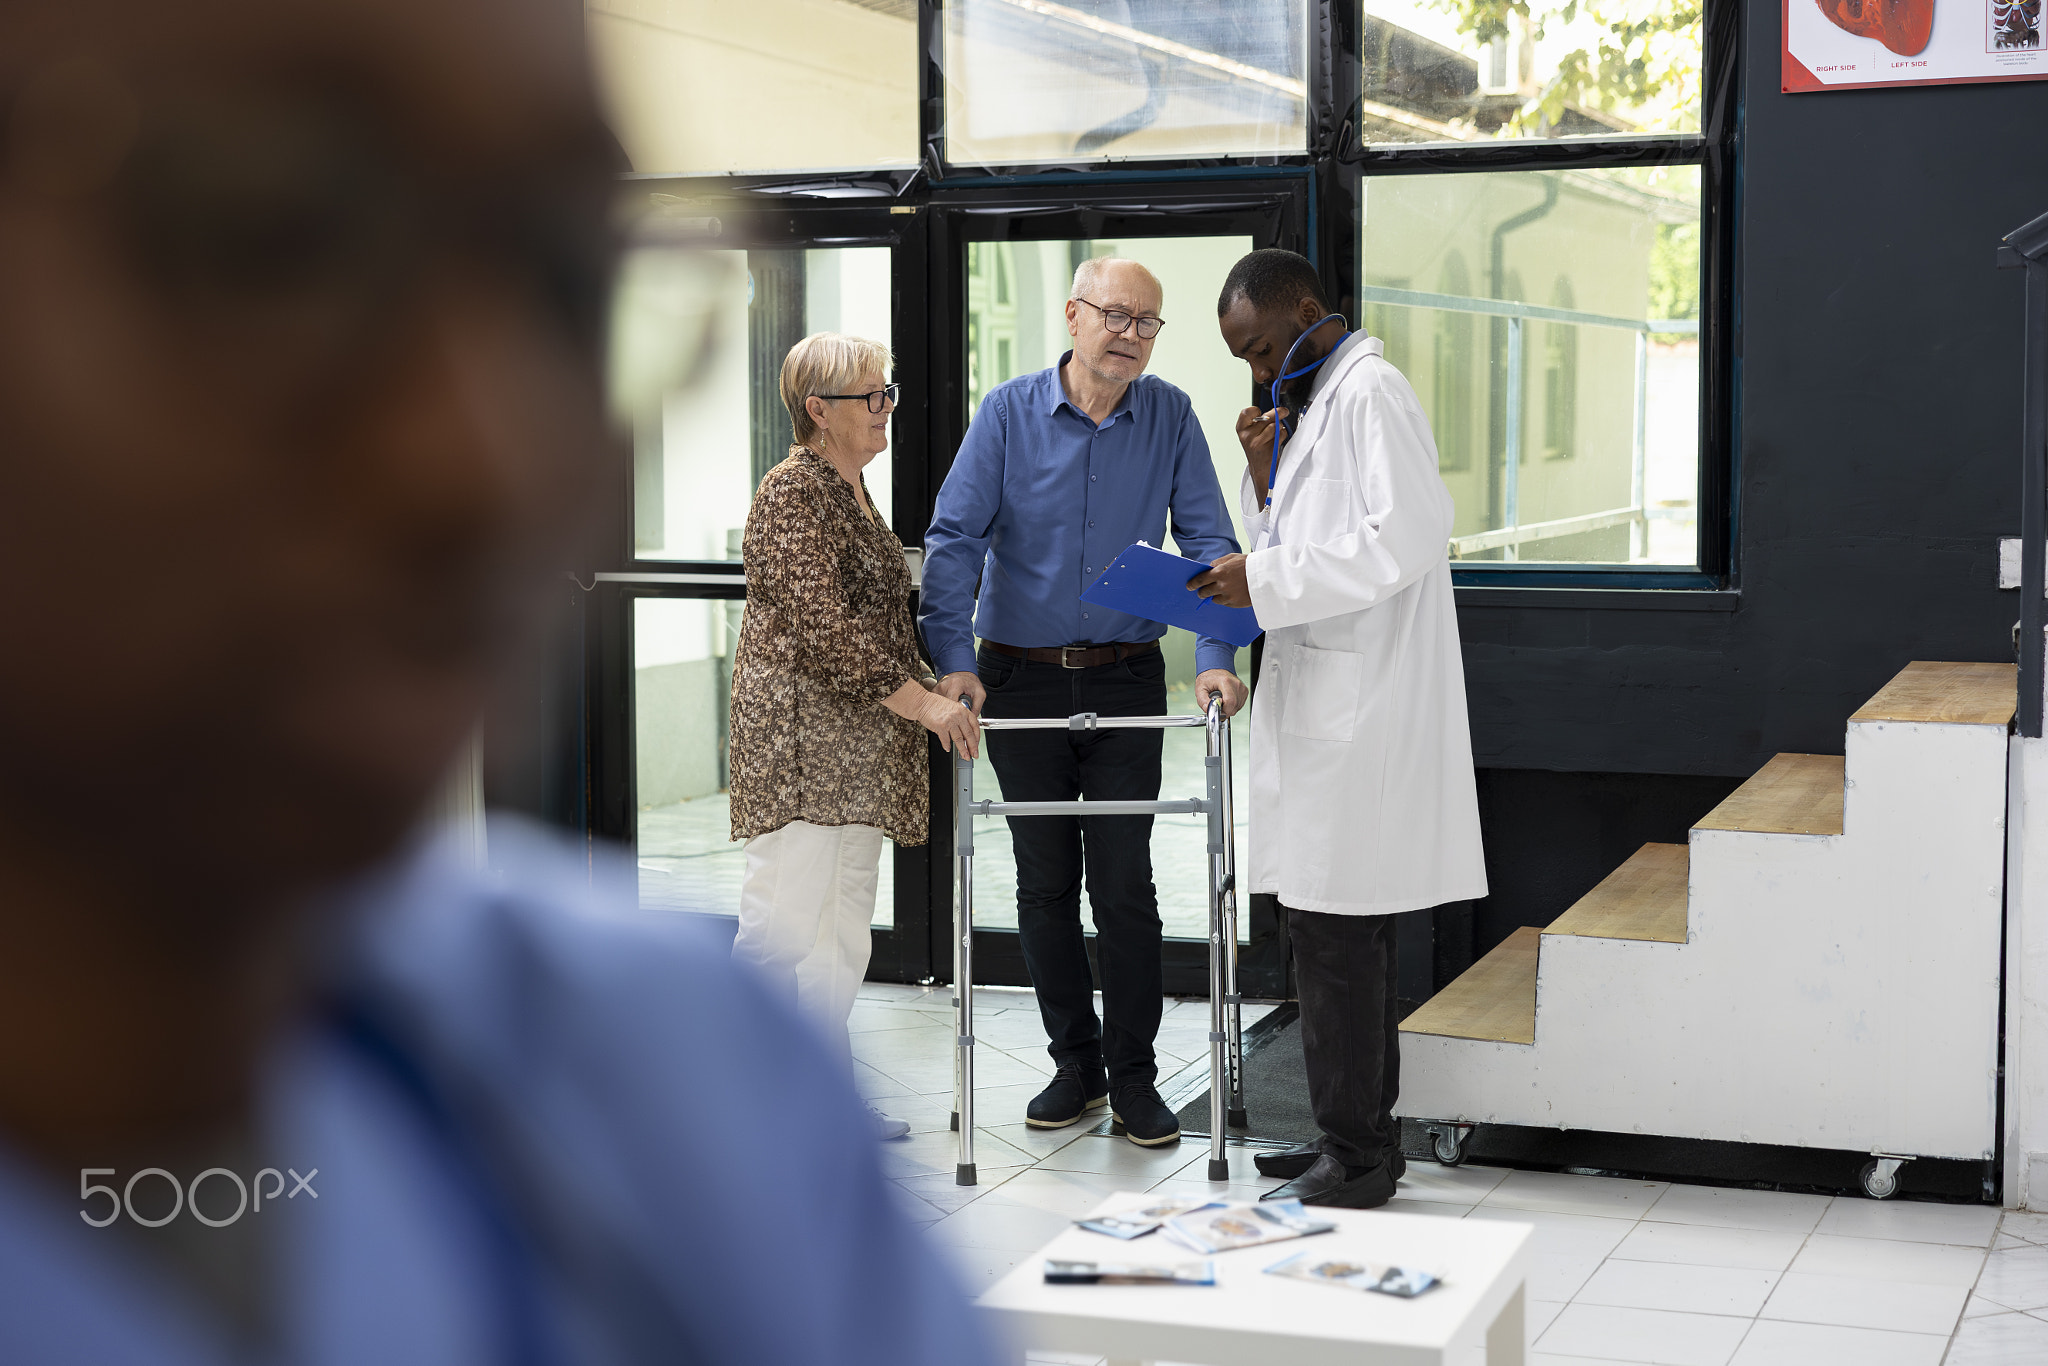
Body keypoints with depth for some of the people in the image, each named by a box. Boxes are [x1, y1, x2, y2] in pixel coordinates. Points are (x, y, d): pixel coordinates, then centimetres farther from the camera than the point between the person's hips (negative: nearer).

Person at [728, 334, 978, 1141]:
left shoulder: (851, 492, 18)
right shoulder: (793, 494, -12)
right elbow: (823, 626, -20)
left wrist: (933, 688, 17)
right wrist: (921, 703, -19)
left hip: (858, 741, 10)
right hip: (797, 737, -10)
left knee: (841, 931, 11)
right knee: (785, 925, -11)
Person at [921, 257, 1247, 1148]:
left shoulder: (1170, 416, -1)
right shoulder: (1009, 413, -5)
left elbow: (1207, 542, -3)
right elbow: (954, 539, -8)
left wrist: (1215, 657, -16)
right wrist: (954, 661, -18)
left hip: (1125, 679, 0)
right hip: (1022, 679, 0)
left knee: (1124, 883, 0)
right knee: (1045, 884, 8)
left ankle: (1133, 1077, 11)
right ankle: (1076, 1065, 22)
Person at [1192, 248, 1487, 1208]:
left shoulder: (1370, 392, -10)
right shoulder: (1315, 402, 21)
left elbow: (1411, 533, -21)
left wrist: (1267, 578, -18)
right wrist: (1265, 473, 8)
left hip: (1361, 710, -10)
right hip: (1322, 703, 10)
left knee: (1335, 935, -8)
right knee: (1339, 934, 14)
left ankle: (1355, 1158, -1)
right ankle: (1359, 1136, 23)